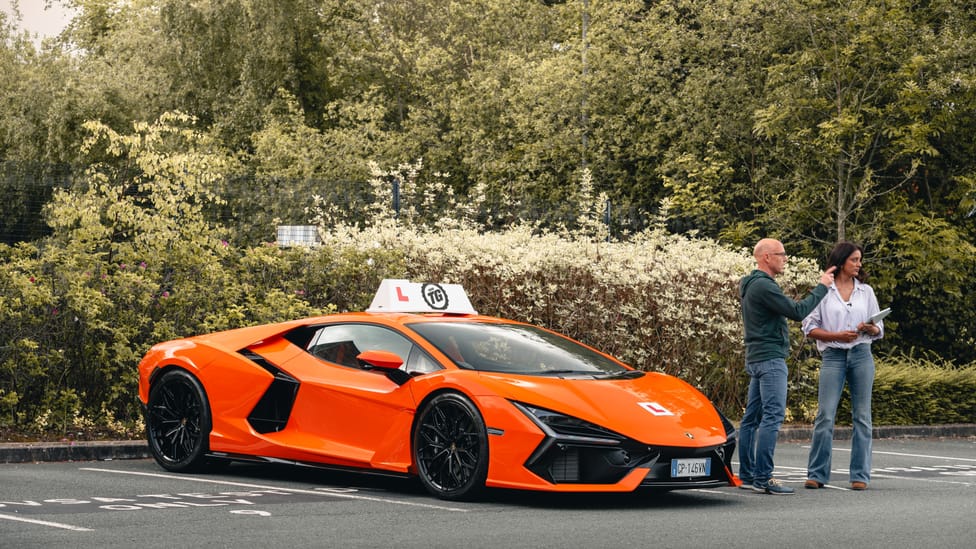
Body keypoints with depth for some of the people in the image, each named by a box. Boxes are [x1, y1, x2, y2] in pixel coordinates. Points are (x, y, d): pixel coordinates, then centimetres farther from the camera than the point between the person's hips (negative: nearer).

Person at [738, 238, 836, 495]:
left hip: (756, 358, 11)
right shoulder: (763, 286, -16)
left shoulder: (752, 285, 17)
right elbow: (797, 311, -17)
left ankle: (747, 475, 13)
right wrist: (822, 287, -8)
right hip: (770, 358, -11)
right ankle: (763, 478, -17)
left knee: (752, 417, 10)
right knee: (772, 416, -13)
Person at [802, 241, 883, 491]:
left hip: (861, 355, 3)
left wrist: (870, 329, -10)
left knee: (862, 416, 2)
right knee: (825, 416, -6)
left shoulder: (866, 291, 13)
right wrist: (837, 335, -13)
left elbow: (879, 329, 14)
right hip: (833, 356, -3)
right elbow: (809, 328, 0)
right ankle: (816, 474, 1)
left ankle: (860, 475, 6)